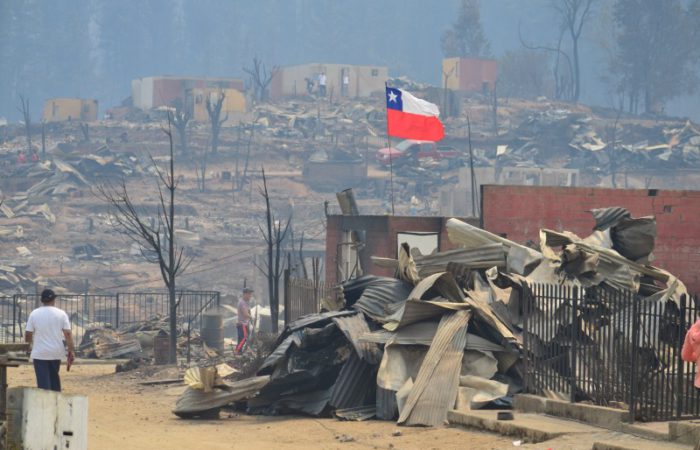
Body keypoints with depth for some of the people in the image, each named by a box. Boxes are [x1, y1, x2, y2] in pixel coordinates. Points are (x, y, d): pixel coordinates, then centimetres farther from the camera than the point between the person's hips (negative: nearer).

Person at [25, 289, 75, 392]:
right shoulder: (61, 314, -3)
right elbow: (67, 333, -8)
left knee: (43, 380, -4)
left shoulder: (34, 314, -4)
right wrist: (71, 351, -5)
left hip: (40, 353, -2)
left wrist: (30, 343, 19)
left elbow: (28, 334, -2)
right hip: (56, 352, 2)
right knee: (54, 376, 21)